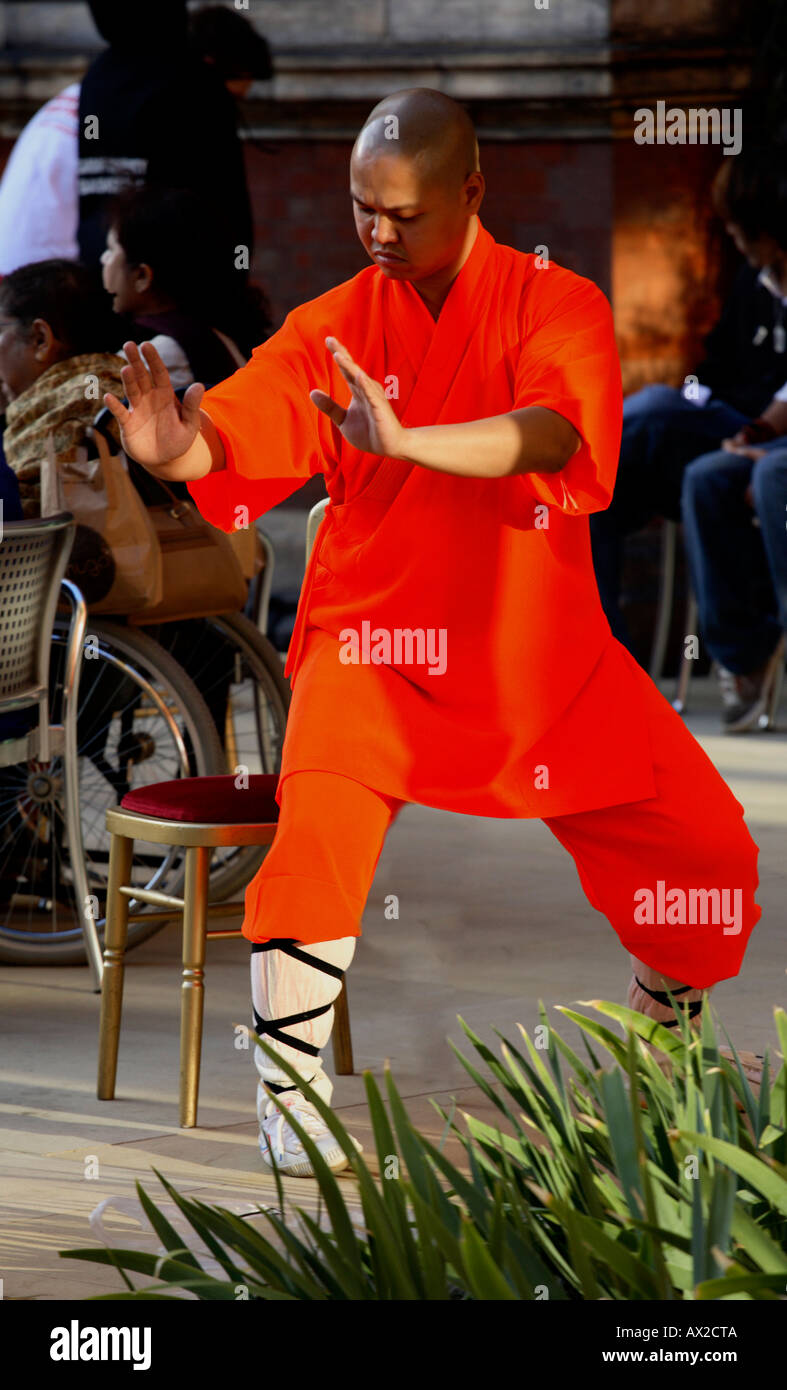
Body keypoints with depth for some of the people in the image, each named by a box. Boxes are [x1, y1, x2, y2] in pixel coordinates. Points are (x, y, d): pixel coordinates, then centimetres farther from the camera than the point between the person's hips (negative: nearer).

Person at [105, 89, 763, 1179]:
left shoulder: (558, 306, -10)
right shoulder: (334, 326, -5)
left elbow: (553, 434, -30)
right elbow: (236, 429, -17)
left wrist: (403, 441, -46)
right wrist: (174, 445, -41)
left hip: (543, 654, 1)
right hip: (376, 642, -1)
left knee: (706, 849, 3)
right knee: (323, 817, -30)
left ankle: (668, 1022, 36)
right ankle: (288, 1096, -15)